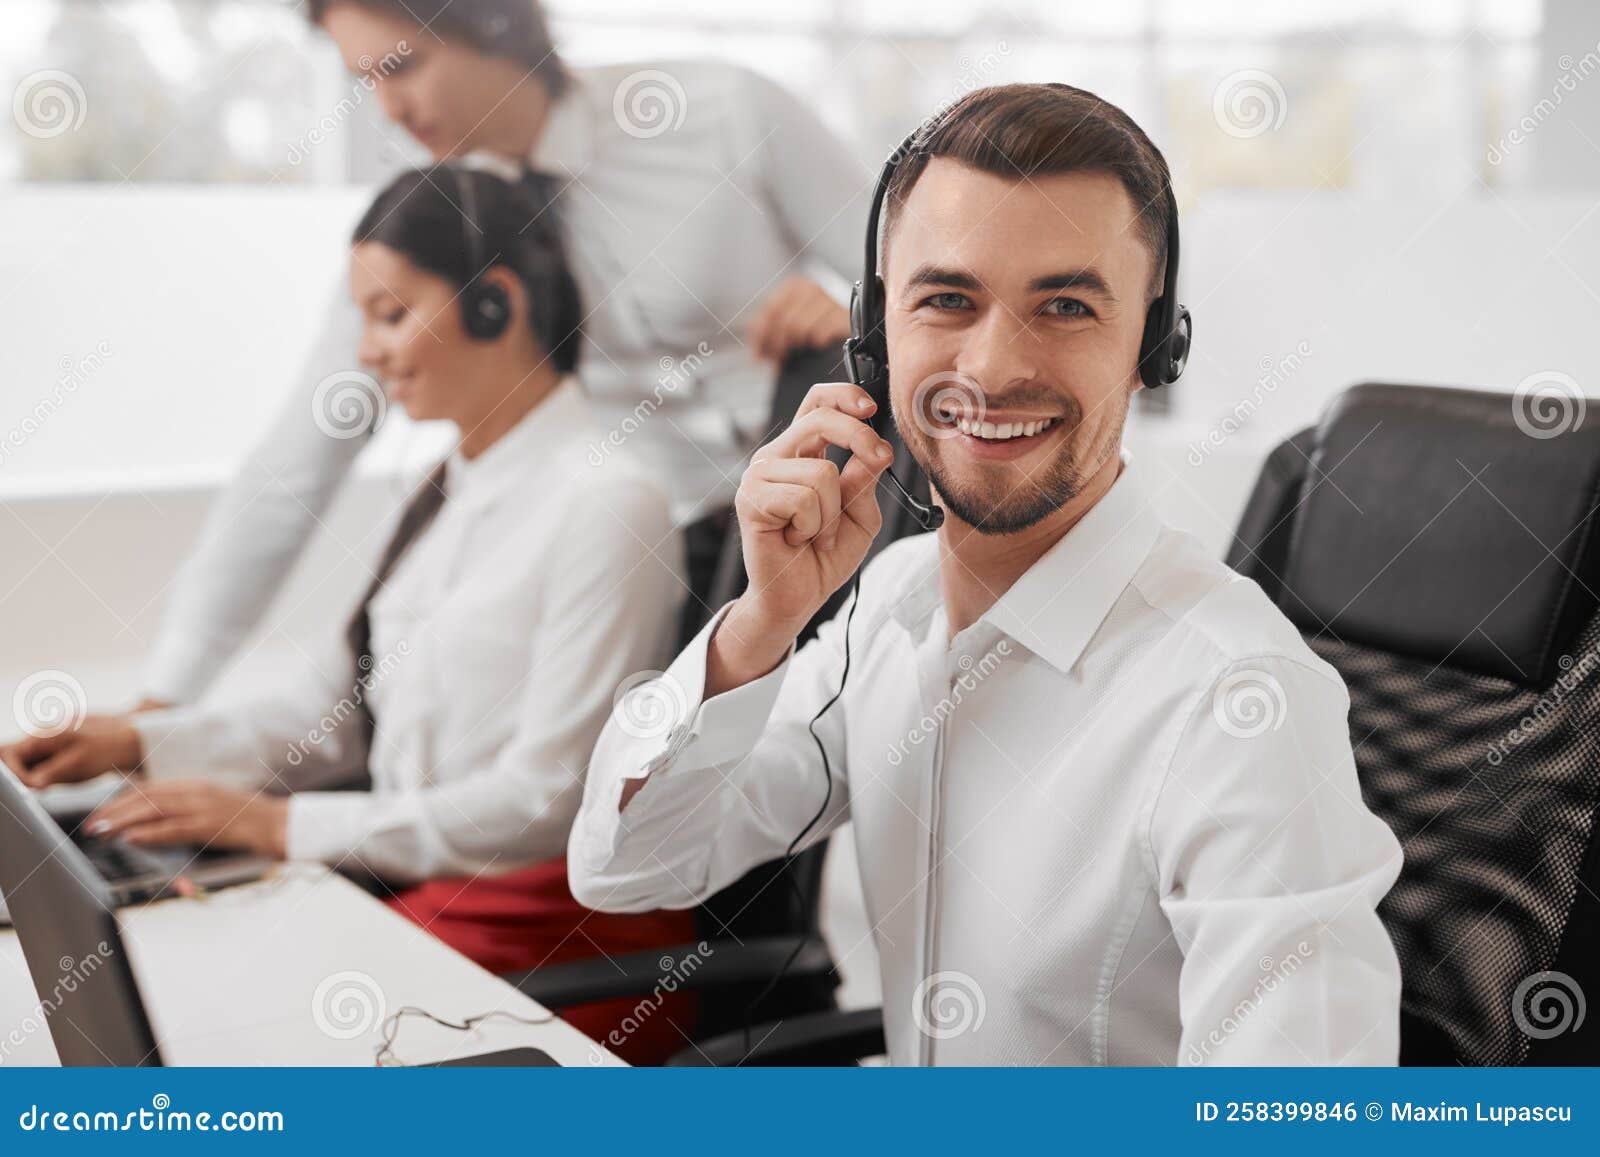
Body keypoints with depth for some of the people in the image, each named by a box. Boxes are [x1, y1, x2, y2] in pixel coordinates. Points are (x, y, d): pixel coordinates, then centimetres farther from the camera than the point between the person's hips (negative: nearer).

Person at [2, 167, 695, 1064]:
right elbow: (342, 703, 17)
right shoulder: (452, 490, 15)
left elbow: (545, 800, -17)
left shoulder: (605, 501, -14)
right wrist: (141, 743, 5)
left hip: (567, 931, -8)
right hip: (417, 886, 8)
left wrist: (283, 826, -17)